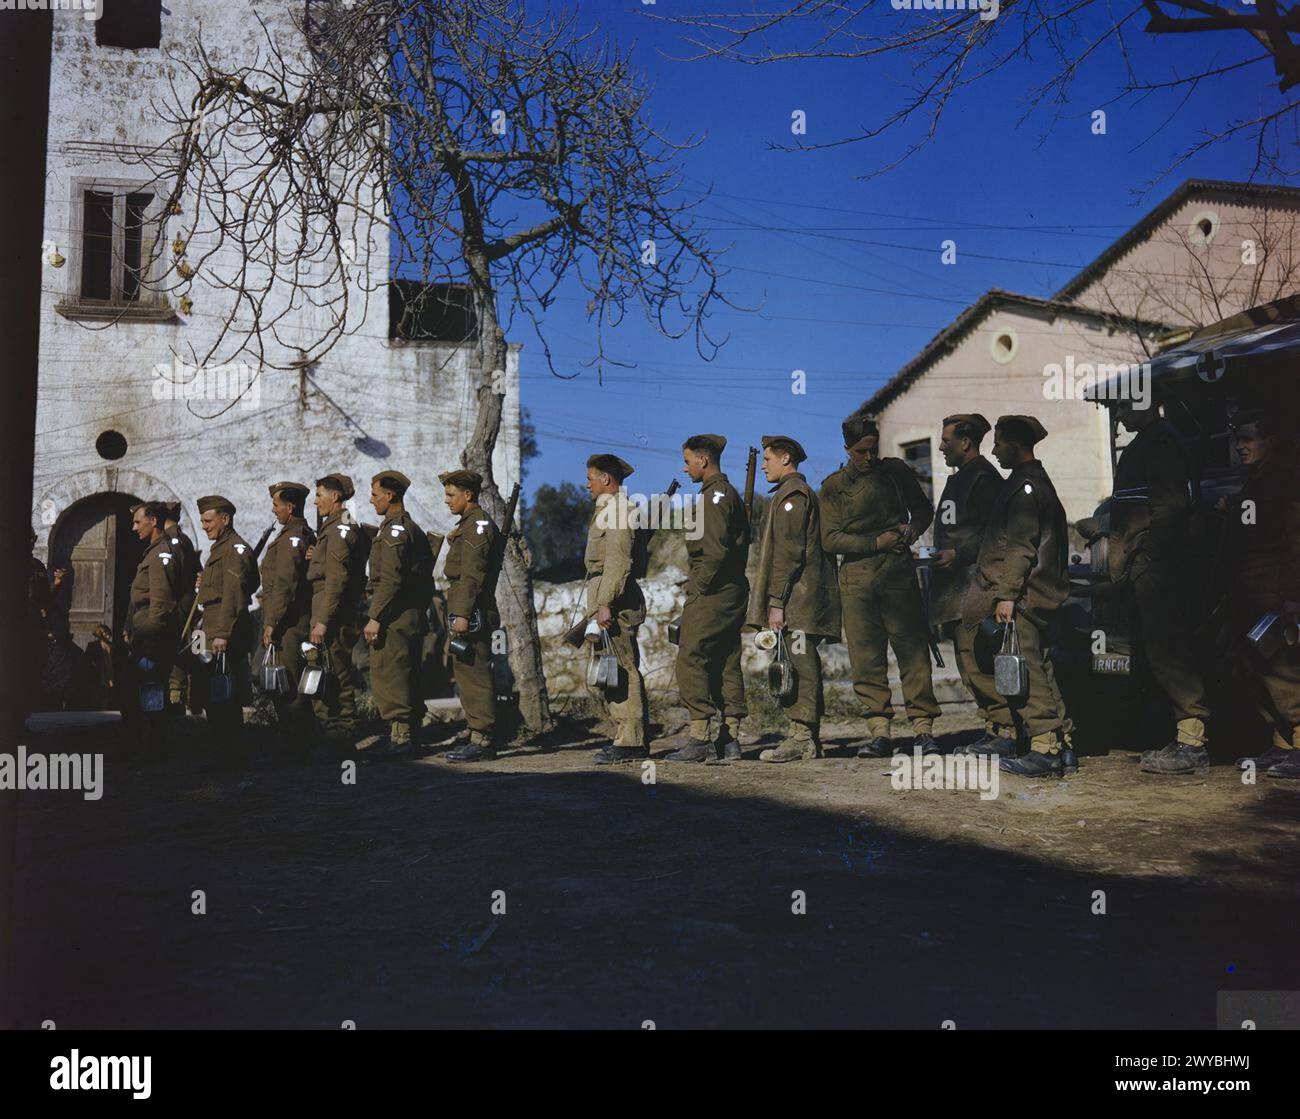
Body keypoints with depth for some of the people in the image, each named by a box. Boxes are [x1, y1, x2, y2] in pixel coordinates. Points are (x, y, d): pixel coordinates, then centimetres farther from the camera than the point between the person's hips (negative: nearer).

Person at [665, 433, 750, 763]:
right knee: (726, 664, 10)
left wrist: (699, 585, -15)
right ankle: (730, 739, 12)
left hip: (711, 591, -10)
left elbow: (716, 550, -22)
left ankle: (699, 738, -10)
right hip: (732, 591, 10)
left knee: (691, 661, -8)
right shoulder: (730, 493, 20)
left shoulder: (714, 496, -12)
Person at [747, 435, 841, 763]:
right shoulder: (803, 492, 24)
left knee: (801, 665, -10)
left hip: (797, 598, -10)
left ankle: (801, 739, -9)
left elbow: (787, 552, -17)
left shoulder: (790, 494, -8)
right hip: (808, 598, 10)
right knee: (803, 666, 10)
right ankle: (808, 738, 13)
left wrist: (776, 601, -19)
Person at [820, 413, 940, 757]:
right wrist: (876, 542, -9)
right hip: (856, 577, 0)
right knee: (866, 656, -2)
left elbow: (923, 508, 23)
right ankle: (878, 730, 3)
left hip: (898, 571, 0)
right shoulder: (833, 487, 8)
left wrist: (912, 528, 1)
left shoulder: (896, 470, 12)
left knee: (913, 649, -3)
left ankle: (923, 726, 2)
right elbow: (830, 539, 0)